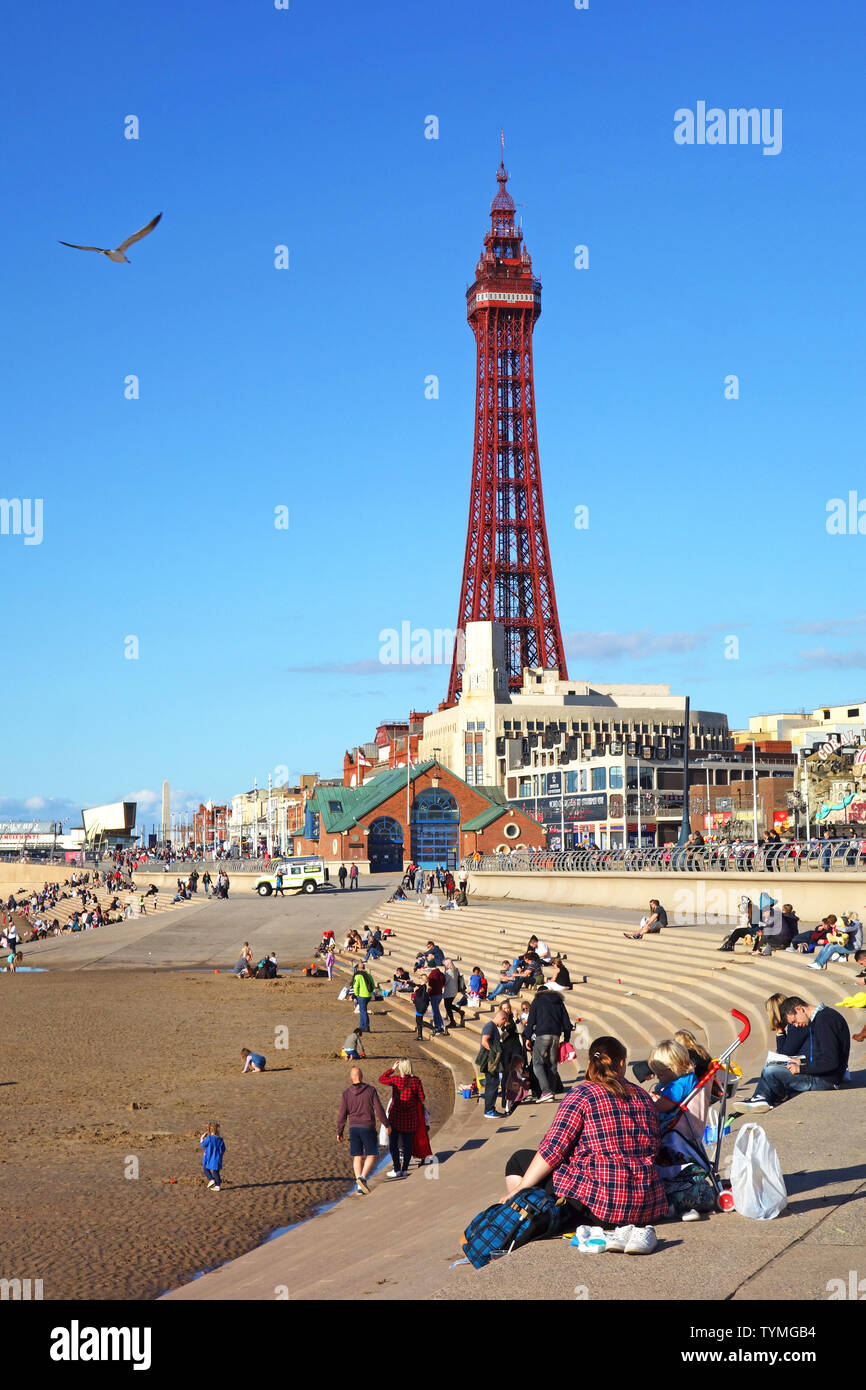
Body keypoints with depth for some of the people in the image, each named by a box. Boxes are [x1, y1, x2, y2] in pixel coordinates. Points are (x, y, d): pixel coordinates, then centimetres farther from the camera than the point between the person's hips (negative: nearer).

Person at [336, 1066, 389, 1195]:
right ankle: (362, 1178, -16)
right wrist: (387, 1125, 5)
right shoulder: (371, 1090, -6)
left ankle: (359, 1187, 4)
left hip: (353, 1128, 3)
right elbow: (379, 1110, -7)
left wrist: (339, 1132, 8)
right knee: (372, 1155, 6)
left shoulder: (346, 1093, -1)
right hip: (368, 1127, -3)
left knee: (357, 1157, 9)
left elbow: (342, 1115, -1)